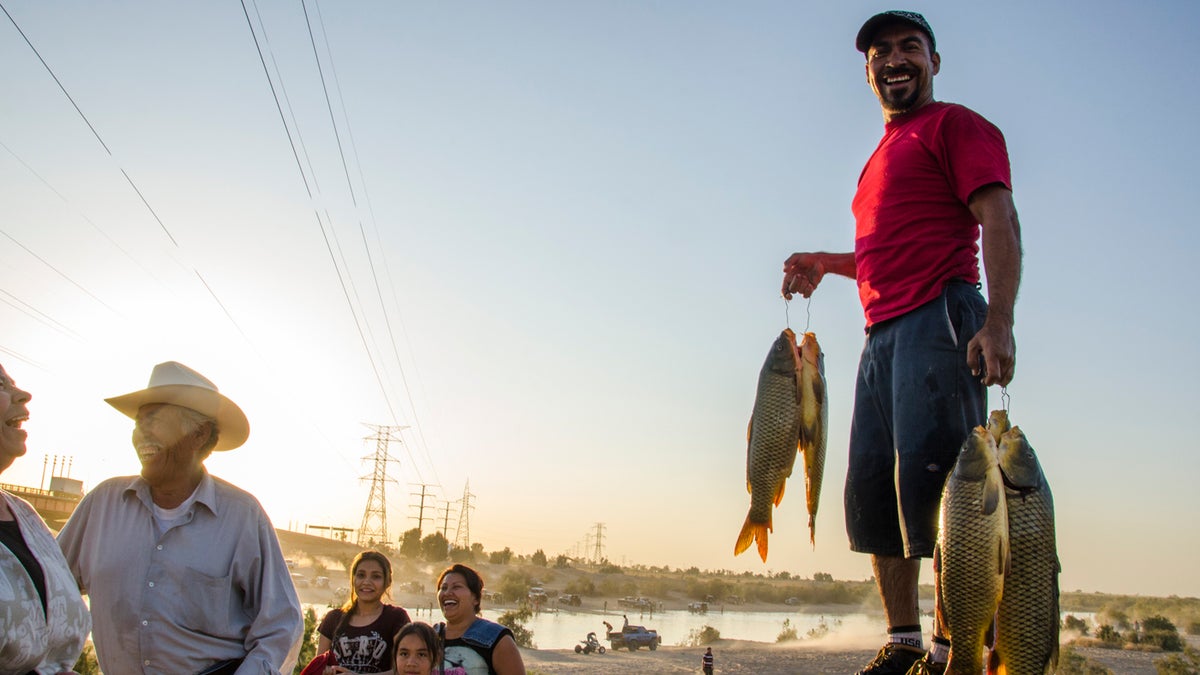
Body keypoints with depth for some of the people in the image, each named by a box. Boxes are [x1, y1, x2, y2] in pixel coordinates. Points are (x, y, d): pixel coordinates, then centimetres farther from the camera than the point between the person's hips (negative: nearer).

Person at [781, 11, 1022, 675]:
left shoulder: (955, 125, 3)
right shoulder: (886, 153, 29)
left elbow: (998, 219, -11)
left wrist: (999, 321, -23)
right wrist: (827, 264, 25)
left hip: (938, 319, -9)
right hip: (882, 333, 9)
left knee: (928, 476, -16)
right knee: (870, 489, 5)